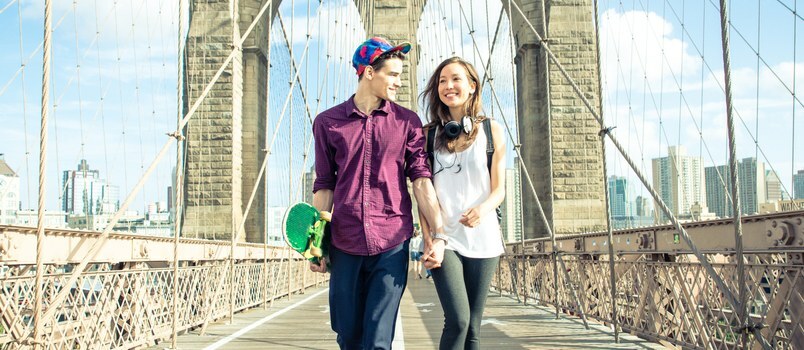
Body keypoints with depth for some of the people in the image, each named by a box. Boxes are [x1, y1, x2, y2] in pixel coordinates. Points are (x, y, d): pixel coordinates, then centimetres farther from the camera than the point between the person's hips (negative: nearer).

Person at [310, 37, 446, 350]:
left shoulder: (407, 121, 5)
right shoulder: (327, 122, 6)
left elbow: (421, 179, -1)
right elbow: (324, 185, 8)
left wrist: (439, 234, -9)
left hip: (392, 244, -1)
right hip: (344, 245, 1)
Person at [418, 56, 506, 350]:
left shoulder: (491, 130, 7)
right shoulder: (428, 134, 7)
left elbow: (499, 189, 3)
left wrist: (482, 209, -20)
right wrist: (428, 238, -8)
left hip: (482, 236, 1)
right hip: (443, 237, -1)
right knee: (458, 320, -16)